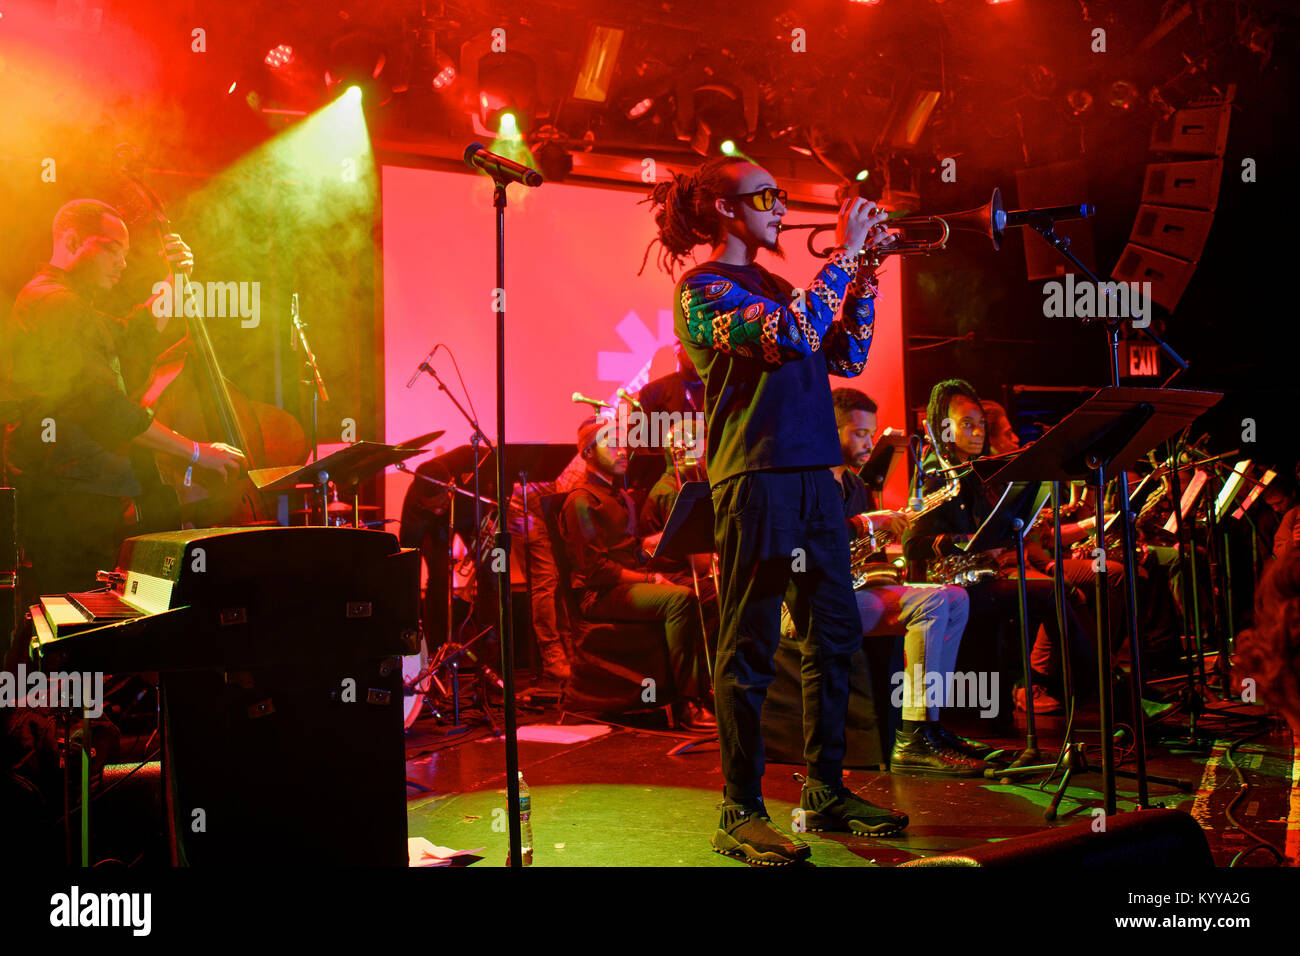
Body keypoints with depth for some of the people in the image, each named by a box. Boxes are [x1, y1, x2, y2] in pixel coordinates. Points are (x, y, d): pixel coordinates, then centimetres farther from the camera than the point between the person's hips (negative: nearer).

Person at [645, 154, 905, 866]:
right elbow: (790, 336, -22)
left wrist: (863, 276, 10)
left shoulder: (774, 286, 20)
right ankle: (741, 814, 4)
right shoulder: (701, 289, -6)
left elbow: (845, 358, 19)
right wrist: (844, 253, -13)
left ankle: (825, 792, 23)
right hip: (755, 479, -9)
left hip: (812, 473, 9)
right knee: (750, 651, -4)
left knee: (835, 636, 12)